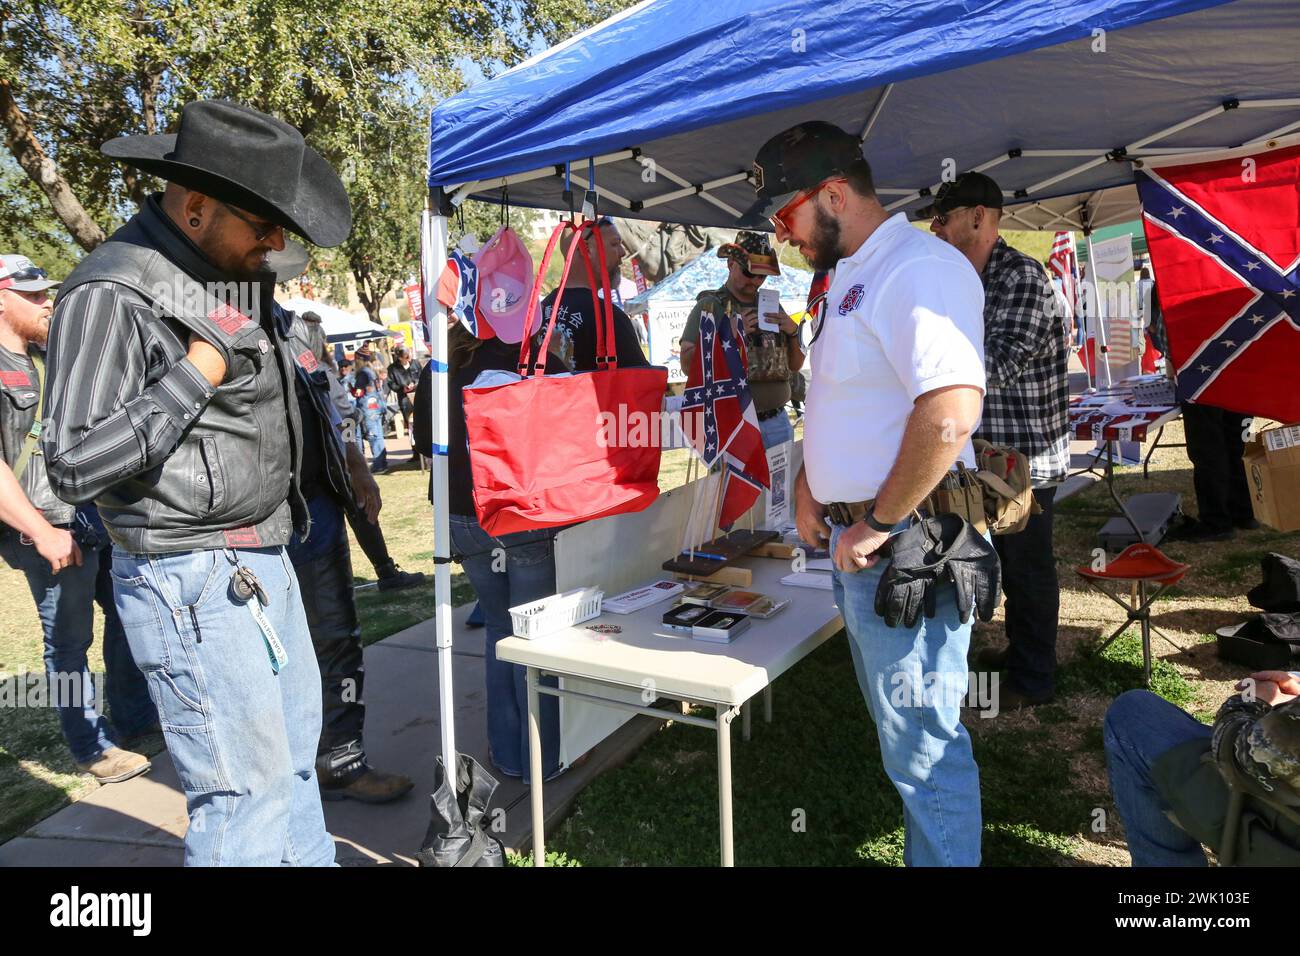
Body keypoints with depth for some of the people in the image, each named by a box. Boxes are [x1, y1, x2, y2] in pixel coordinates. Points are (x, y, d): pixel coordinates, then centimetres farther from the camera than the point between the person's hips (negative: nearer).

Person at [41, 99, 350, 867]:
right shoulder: (112, 295, -17)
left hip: (264, 559, 9)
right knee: (246, 788, -2)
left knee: (294, 750, 19)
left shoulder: (241, 272, 9)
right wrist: (197, 372, -19)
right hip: (191, 579, -8)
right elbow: (74, 464, -20)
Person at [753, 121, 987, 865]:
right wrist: (809, 482, 13)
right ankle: (924, 848, 38)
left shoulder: (919, 267, -17)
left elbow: (951, 412, -29)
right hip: (853, 536, 10)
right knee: (896, 721, 21)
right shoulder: (848, 275, 15)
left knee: (923, 741, 2)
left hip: (903, 544, -10)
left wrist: (879, 523, -21)